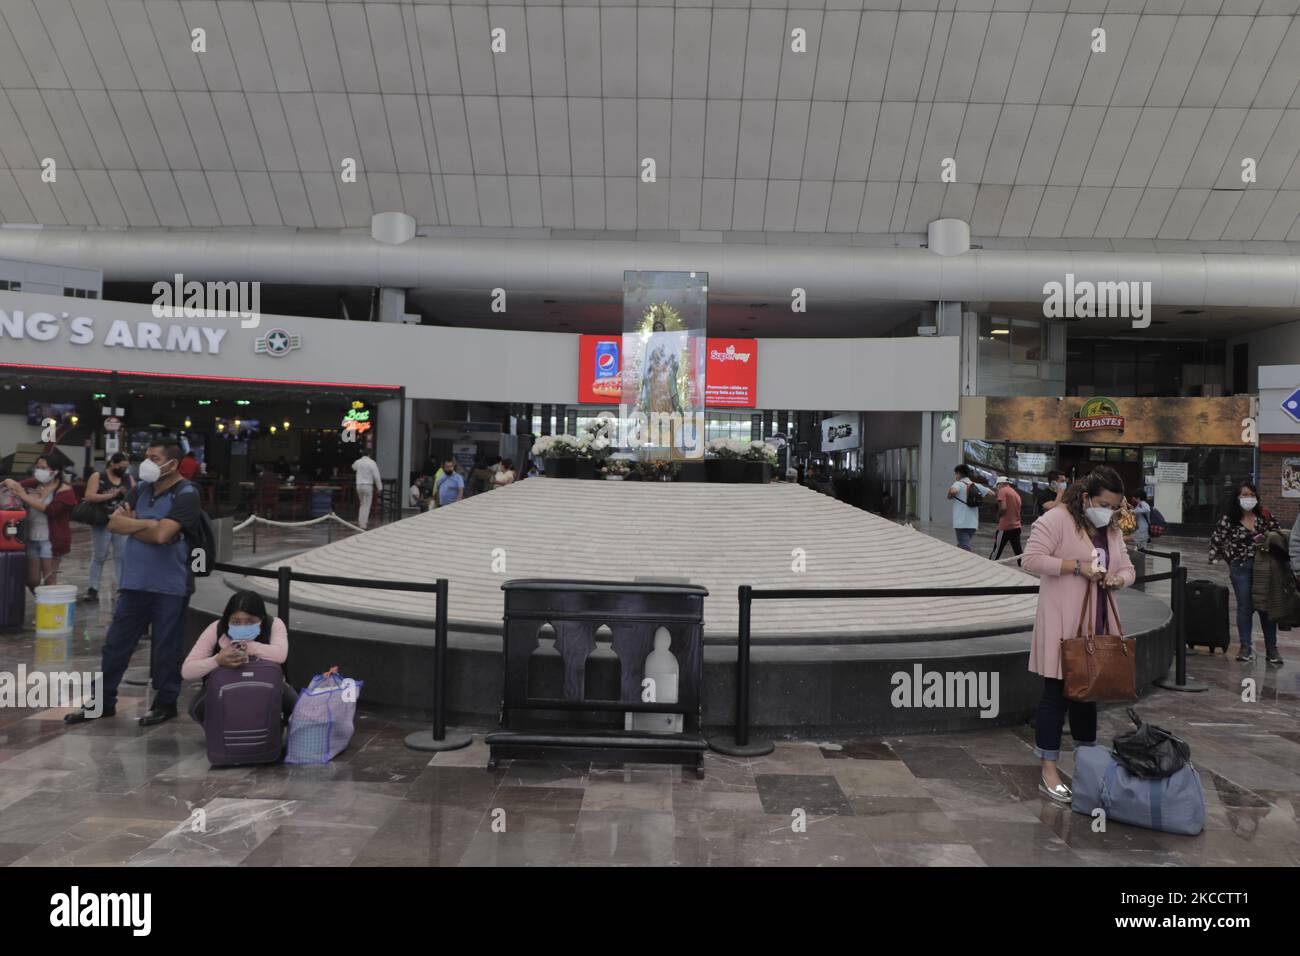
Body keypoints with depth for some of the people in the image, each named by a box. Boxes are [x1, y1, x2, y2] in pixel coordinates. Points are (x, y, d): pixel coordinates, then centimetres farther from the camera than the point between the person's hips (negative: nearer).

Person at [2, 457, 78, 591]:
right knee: (32, 580, 10)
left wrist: (25, 497, -21)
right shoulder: (33, 483, 9)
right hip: (31, 539, 6)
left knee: (49, 579, -2)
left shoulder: (64, 490, -8)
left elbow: (50, 509, -21)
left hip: (51, 540, -6)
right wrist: (10, 482, -10)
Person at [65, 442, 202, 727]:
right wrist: (148, 523, -13)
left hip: (169, 586, -7)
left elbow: (162, 535, -23)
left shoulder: (186, 495, -12)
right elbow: (114, 523, 2)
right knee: (116, 643, 13)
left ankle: (165, 703, 20)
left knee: (166, 648, 5)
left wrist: (131, 524, -6)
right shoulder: (141, 489, 10)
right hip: (135, 582, 7)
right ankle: (103, 701, 27)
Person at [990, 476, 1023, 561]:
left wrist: (998, 517, -4)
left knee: (996, 553, -2)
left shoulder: (1002, 491, -7)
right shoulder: (1016, 493, 17)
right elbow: (1017, 510, 17)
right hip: (1017, 527, 7)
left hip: (1005, 527, -7)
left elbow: (1003, 508, -19)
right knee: (1018, 552, 8)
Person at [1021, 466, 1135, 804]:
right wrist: (1077, 565, -23)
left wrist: (1117, 578, -5)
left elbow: (1128, 569, 18)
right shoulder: (1057, 519, -11)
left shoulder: (1112, 530, 13)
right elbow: (1032, 559, -18)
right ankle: (1049, 773, 3)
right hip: (1062, 624, -7)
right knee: (1056, 692, -3)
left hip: (1096, 624, 7)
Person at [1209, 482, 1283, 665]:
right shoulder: (1229, 519, -4)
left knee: (1267, 607, 5)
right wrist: (1217, 557, -3)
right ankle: (1246, 647, 13)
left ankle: (1271, 650, 15)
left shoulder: (1264, 516, 2)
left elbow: (1279, 533, 11)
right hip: (1240, 568, -2)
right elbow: (1216, 539, 2)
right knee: (1245, 607, 5)